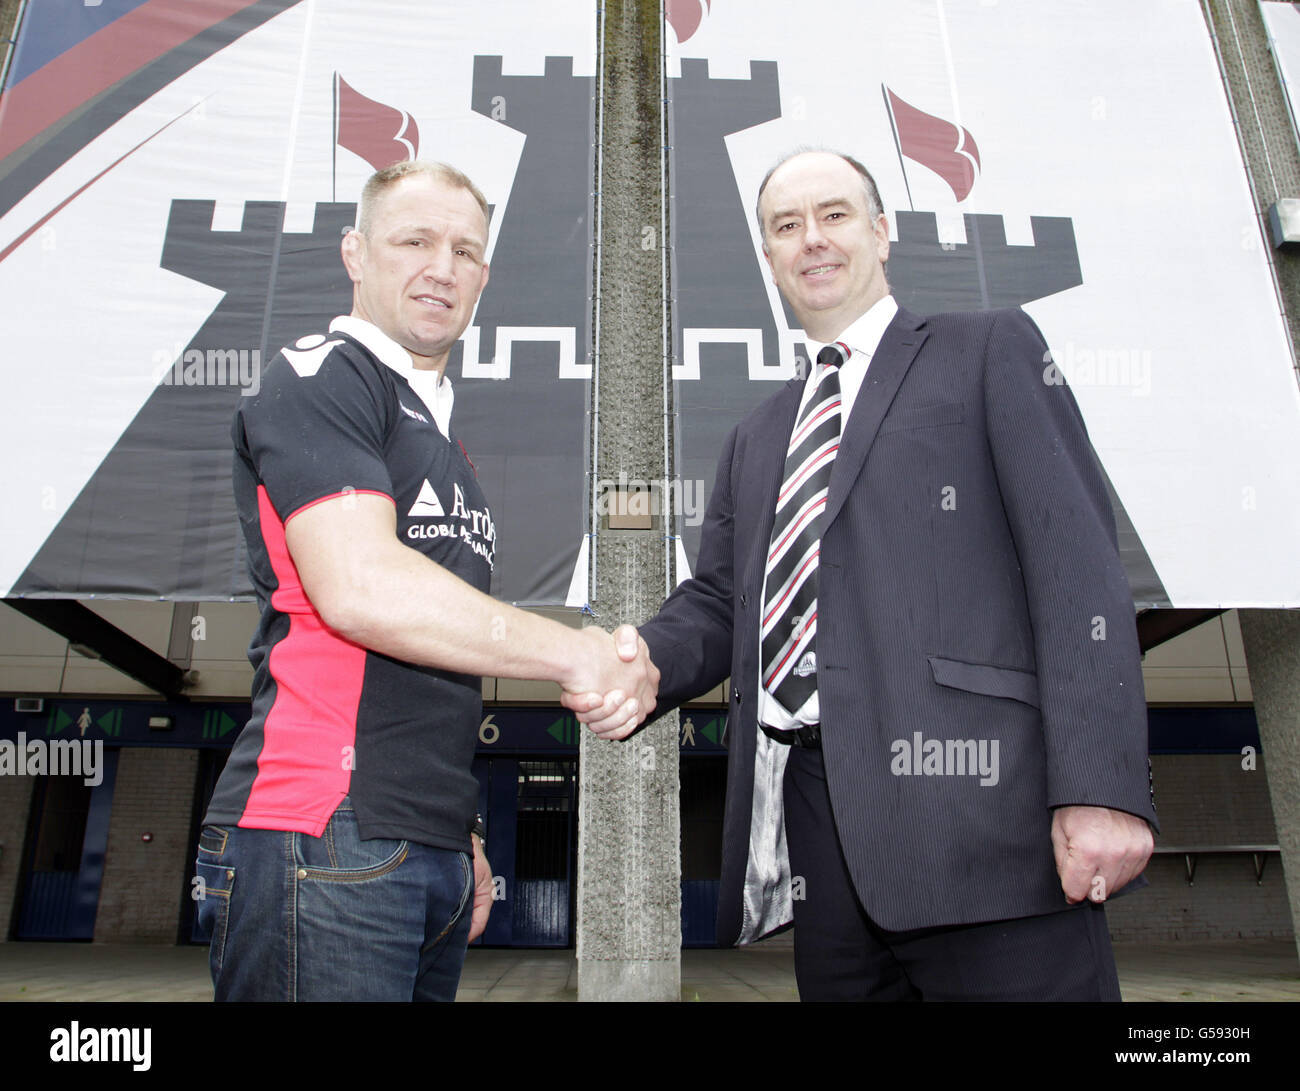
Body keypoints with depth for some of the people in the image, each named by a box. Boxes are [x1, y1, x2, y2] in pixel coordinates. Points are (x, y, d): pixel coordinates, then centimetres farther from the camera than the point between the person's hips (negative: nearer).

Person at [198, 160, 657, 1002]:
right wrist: (572, 652, -12)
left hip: (428, 850, 8)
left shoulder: (440, 436, 20)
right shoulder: (319, 379, -5)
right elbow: (360, 587, -21)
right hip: (325, 838, -8)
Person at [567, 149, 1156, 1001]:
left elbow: (1076, 560, -5)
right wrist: (642, 666, -5)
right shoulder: (757, 438, 23)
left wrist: (1100, 787, -15)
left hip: (975, 810, -4)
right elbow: (718, 598, 18)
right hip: (816, 828, 5)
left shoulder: (992, 350, 7)